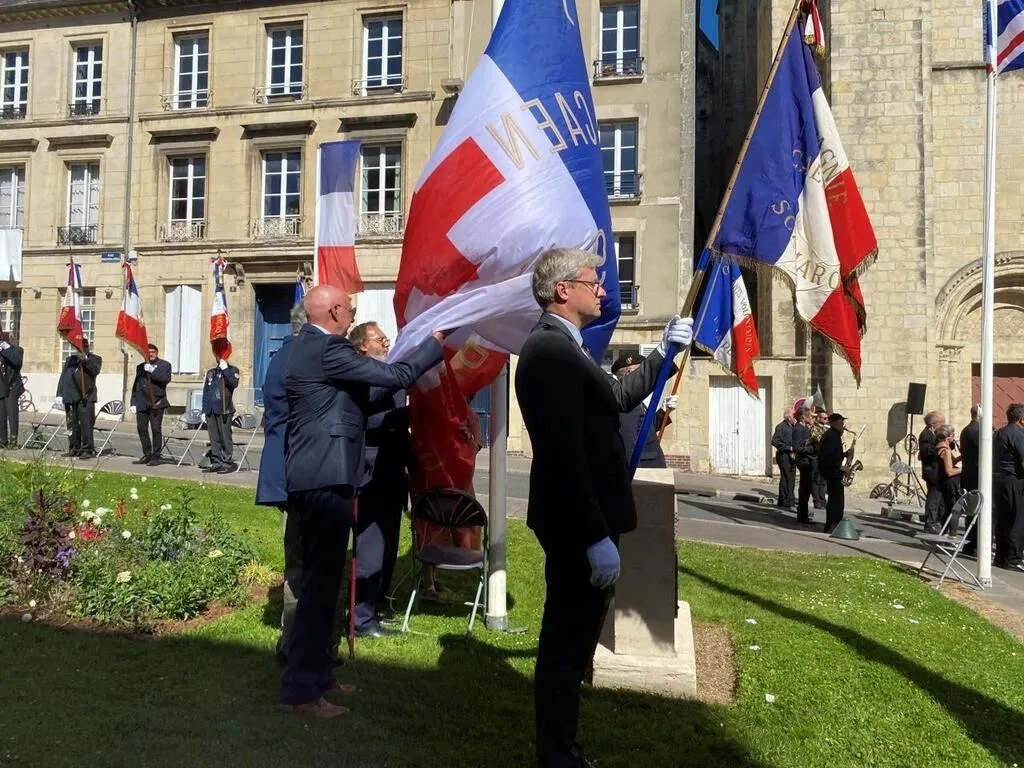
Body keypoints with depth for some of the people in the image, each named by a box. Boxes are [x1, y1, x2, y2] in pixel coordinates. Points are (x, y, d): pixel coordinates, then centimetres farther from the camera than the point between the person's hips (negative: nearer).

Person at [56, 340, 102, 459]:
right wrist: (59, 394, 10)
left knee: (86, 424, -10)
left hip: (85, 397, -5)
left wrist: (85, 359, -17)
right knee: (72, 425, 6)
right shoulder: (70, 359, 23)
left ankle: (88, 450, -7)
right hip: (70, 397, 5)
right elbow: (63, 376, 20)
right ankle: (74, 449, 13)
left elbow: (95, 371, -10)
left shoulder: (95, 359, 11)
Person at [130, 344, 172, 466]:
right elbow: (136, 386, 17)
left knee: (156, 429, -6)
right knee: (142, 428, 3)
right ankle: (147, 455, 13)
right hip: (142, 403, 4)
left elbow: (166, 379, -11)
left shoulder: (164, 365, 6)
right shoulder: (140, 367, 17)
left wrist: (152, 371, -20)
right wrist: (133, 403, 10)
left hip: (157, 403, -4)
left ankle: (156, 456, 1)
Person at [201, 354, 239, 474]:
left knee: (225, 436, -5)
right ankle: (216, 462, 12)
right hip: (211, 410, 5)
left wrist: (225, 369, -15)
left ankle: (228, 463, -1)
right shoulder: (211, 372, 20)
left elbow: (234, 384, -15)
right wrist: (204, 410, 14)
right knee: (214, 438, 6)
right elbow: (205, 392, 19)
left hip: (224, 409, -5)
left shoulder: (232, 370, 5)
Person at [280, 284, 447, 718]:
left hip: (313, 477, 11)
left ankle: (316, 674, 28)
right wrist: (434, 343, -3)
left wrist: (391, 394, 21)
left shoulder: (309, 346, 16)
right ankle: (300, 691, 2)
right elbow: (395, 376, -16)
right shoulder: (327, 349, -16)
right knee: (320, 583, -5)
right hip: (325, 479, -11)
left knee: (321, 580, 17)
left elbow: (351, 404, 22)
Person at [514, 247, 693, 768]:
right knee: (568, 638, 3)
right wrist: (597, 536, -28)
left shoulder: (561, 346, 13)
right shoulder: (550, 350, -21)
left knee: (571, 634, 22)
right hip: (577, 524, -11)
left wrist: (664, 353, 23)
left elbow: (615, 399, 24)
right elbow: (565, 453, -28)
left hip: (580, 520, 11)